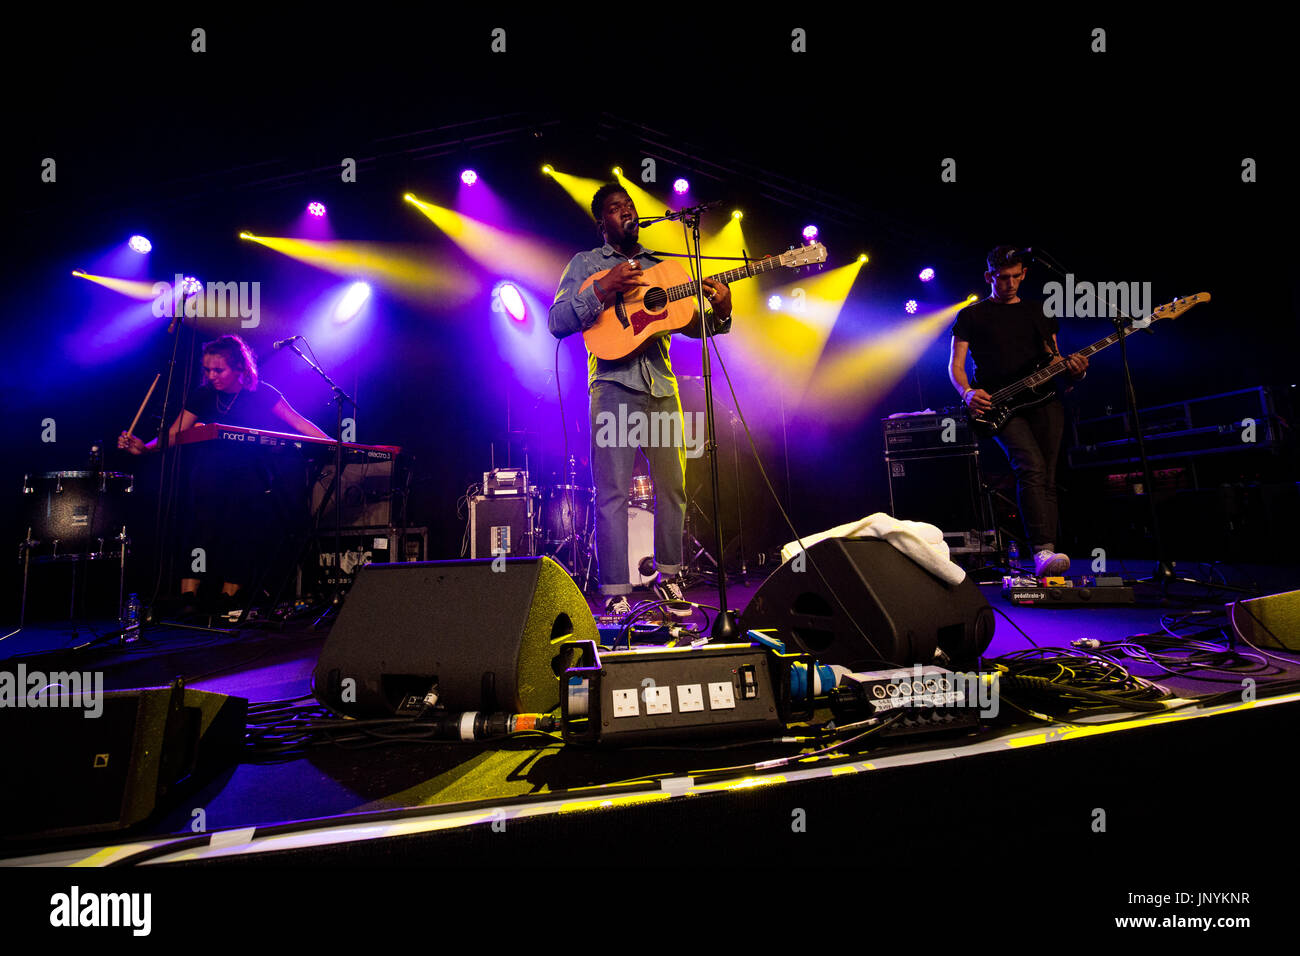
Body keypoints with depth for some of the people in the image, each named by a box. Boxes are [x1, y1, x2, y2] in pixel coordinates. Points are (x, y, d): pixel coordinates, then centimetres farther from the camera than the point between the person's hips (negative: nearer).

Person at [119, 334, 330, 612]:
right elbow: (173, 434, 8)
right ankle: (189, 590, -24)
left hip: (251, 472, -1)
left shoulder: (261, 393, 1)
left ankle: (229, 592, -20)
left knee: (244, 497, -27)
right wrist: (145, 447, -11)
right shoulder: (202, 396, 8)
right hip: (210, 474, 2)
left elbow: (299, 423, -5)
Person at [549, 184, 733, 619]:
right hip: (614, 384, -4)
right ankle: (616, 595, -3)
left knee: (673, 487, 6)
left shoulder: (661, 266, 22)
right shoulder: (585, 264, 12)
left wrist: (719, 313, -5)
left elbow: (691, 324, 17)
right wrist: (603, 291, -14)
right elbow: (556, 322, -1)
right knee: (612, 492, -8)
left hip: (662, 386, 4)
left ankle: (668, 577, 22)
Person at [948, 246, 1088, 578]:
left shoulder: (1041, 313, 23)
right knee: (1032, 468, -25)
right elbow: (955, 365, 5)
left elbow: (1055, 361, 22)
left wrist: (1075, 370, -2)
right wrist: (968, 393, -15)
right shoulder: (971, 316, 11)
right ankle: (1042, 551, -29)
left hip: (1043, 400, 4)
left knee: (1047, 479, -1)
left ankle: (1045, 558, 2)